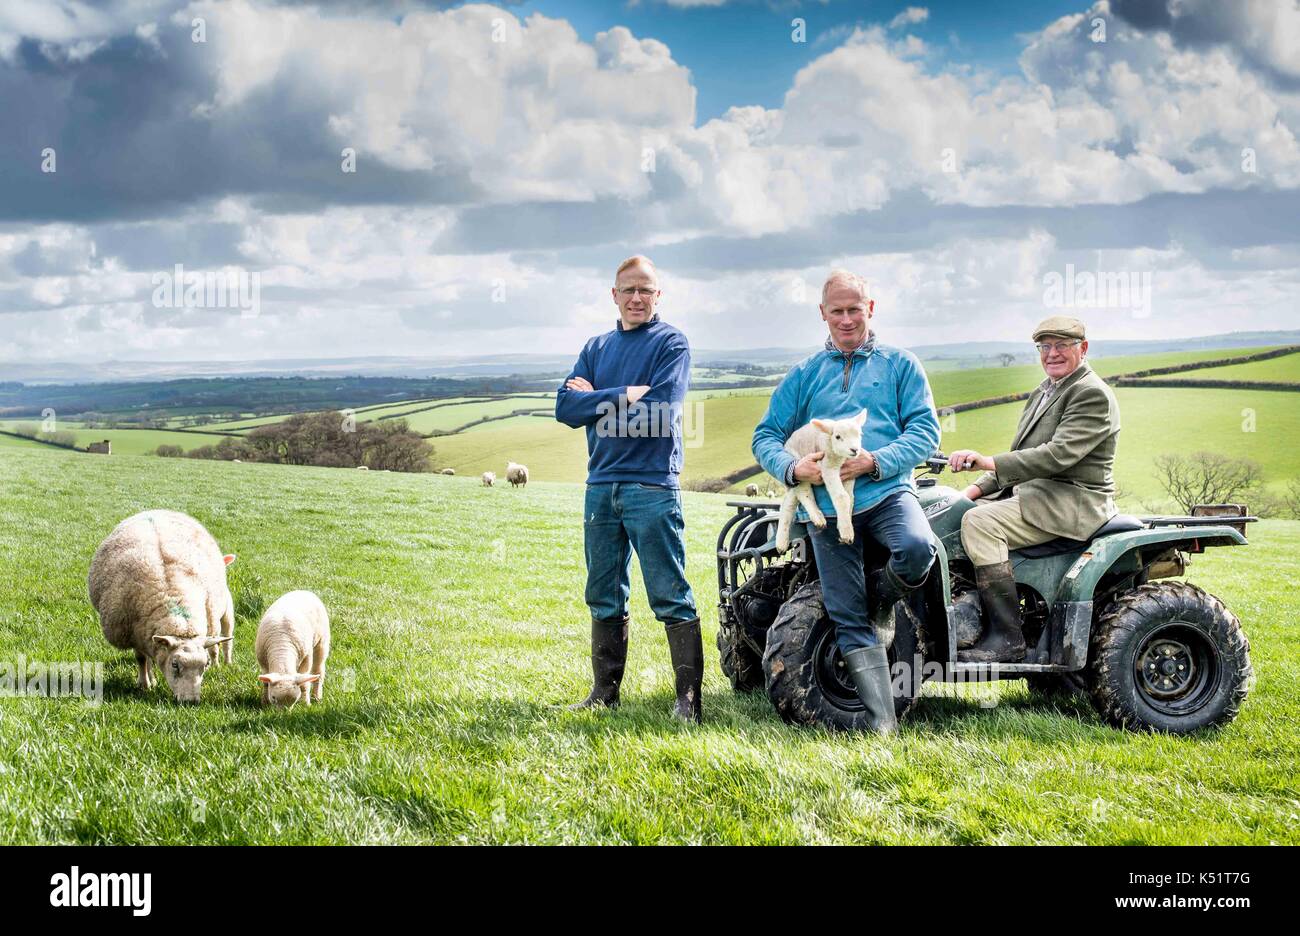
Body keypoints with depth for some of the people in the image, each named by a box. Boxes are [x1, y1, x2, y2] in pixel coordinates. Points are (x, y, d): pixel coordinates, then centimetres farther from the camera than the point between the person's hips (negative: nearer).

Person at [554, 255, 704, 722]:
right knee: (604, 596, 12)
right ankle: (605, 691, 21)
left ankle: (688, 696, -3)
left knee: (671, 597, -6)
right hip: (600, 486, 6)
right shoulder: (597, 347, 15)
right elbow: (565, 407, 1)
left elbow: (659, 411, -15)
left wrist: (596, 400, -7)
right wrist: (624, 397, -11)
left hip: (652, 486, -6)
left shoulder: (671, 343, -1)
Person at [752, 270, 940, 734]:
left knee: (917, 548, -34)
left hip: (887, 491, -2)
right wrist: (793, 467, -9)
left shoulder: (900, 365, 11)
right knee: (848, 621, -3)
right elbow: (766, 437, 12)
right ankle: (882, 723, 3)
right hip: (826, 503, 2)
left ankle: (881, 600, 0)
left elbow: (925, 429, 1)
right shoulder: (804, 374, 16)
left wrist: (875, 462, -15)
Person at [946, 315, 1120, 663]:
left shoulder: (1092, 394, -12)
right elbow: (1022, 455, 23)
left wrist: (990, 462, -31)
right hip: (1030, 492, 10)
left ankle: (1007, 639, -28)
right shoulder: (1044, 391, 19)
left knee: (979, 522, -29)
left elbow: (1058, 454, -25)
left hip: (1073, 501, -10)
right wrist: (978, 488, 8)